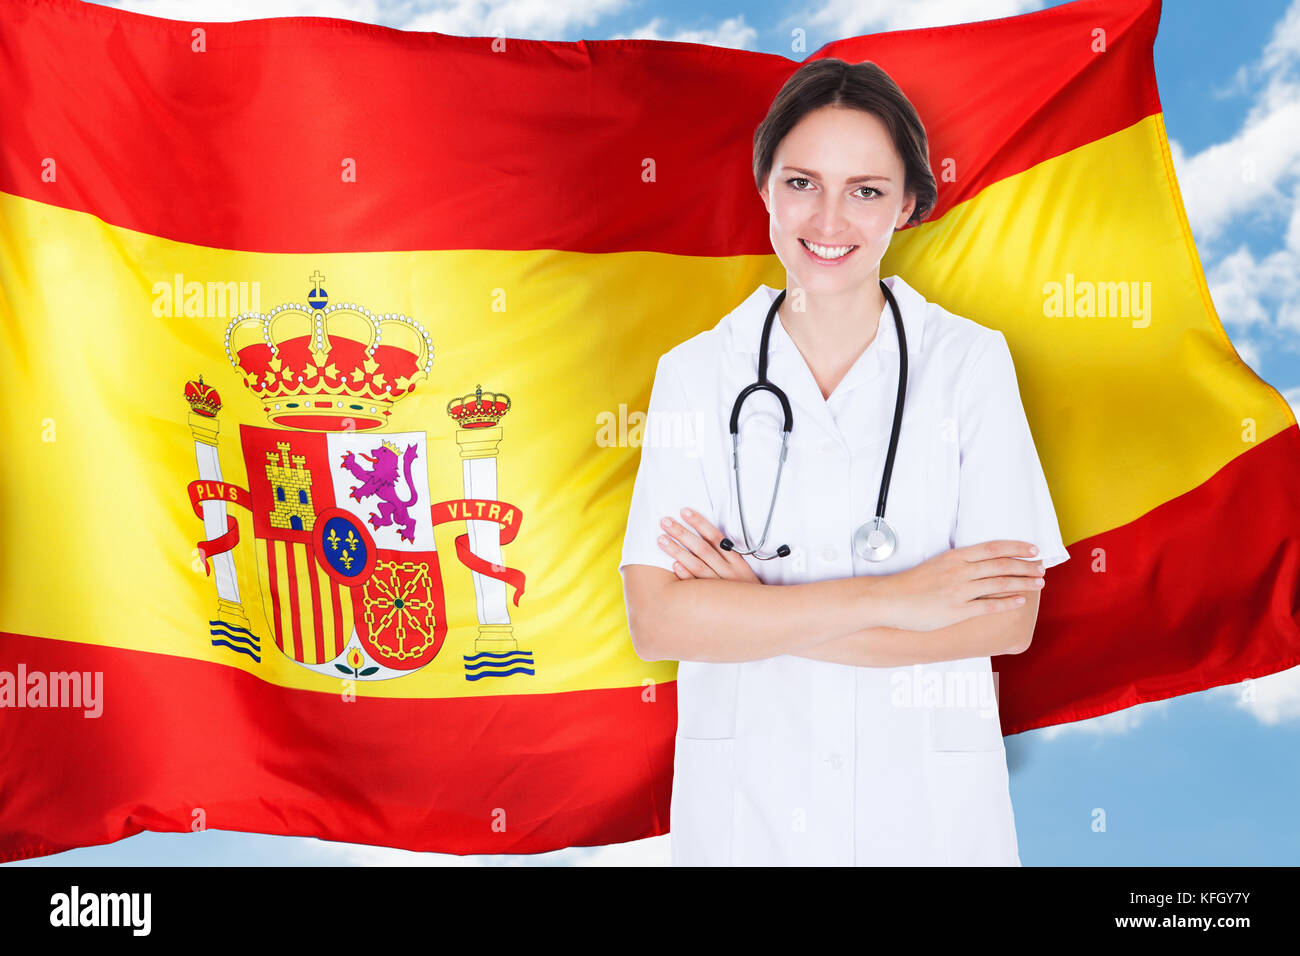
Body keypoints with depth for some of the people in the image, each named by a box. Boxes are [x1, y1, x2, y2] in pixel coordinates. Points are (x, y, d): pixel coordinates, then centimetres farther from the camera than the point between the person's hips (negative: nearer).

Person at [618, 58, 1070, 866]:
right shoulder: (695, 373, -4)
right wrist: (891, 599, -18)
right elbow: (656, 621, -12)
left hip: (926, 806, 0)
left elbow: (1009, 617, -12)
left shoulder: (970, 361, -5)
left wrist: (754, 614, -16)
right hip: (745, 809, 1)